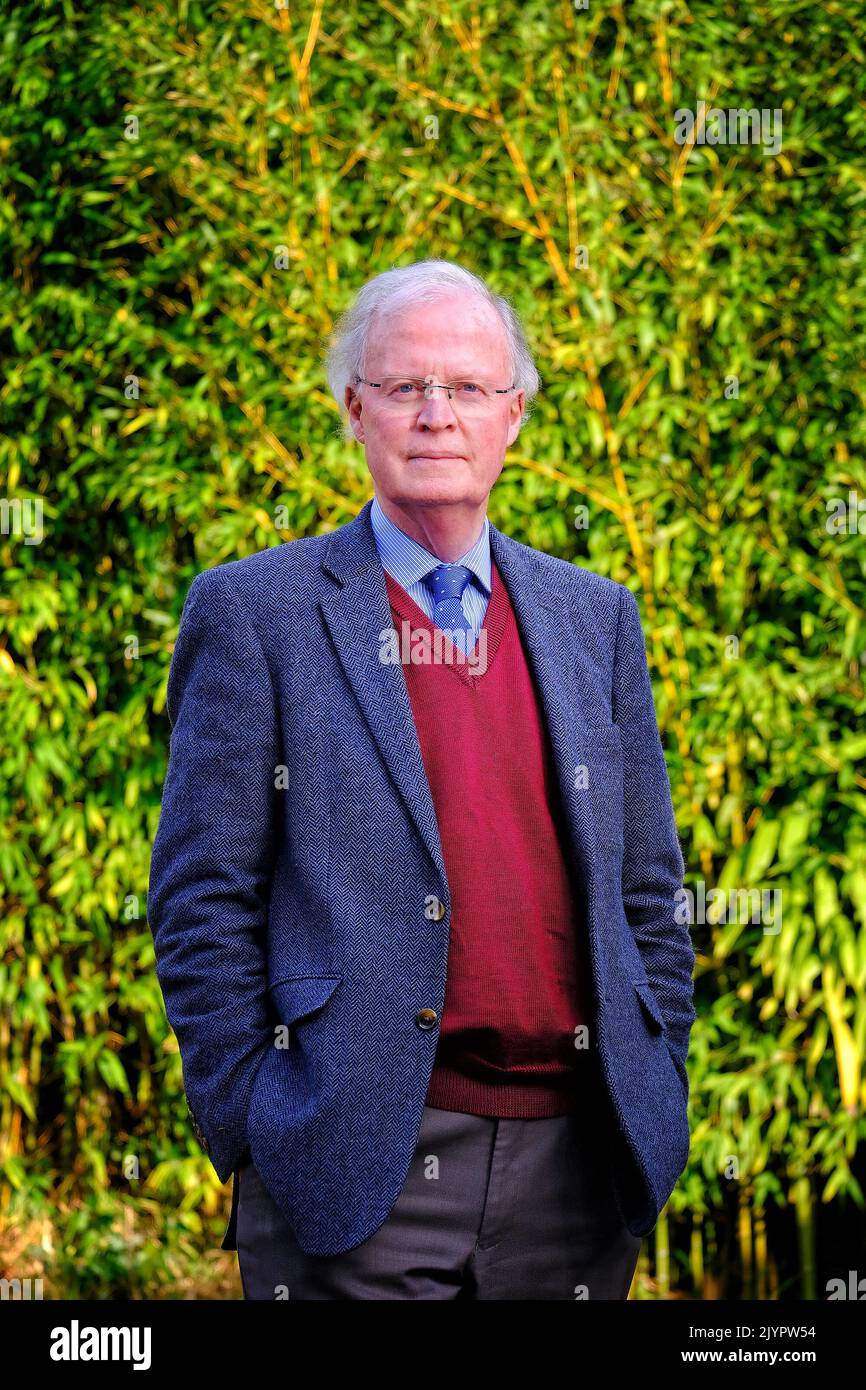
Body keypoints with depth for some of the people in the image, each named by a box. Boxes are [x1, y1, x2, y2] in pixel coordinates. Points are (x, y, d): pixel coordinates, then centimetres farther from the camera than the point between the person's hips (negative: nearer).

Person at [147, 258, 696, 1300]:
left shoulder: (596, 618, 13)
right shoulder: (254, 612, 0)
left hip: (577, 1171, 4)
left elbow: (646, 892, 15)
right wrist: (251, 1126, -7)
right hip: (355, 1172, -4)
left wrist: (655, 1106, 8)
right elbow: (202, 901, -2)